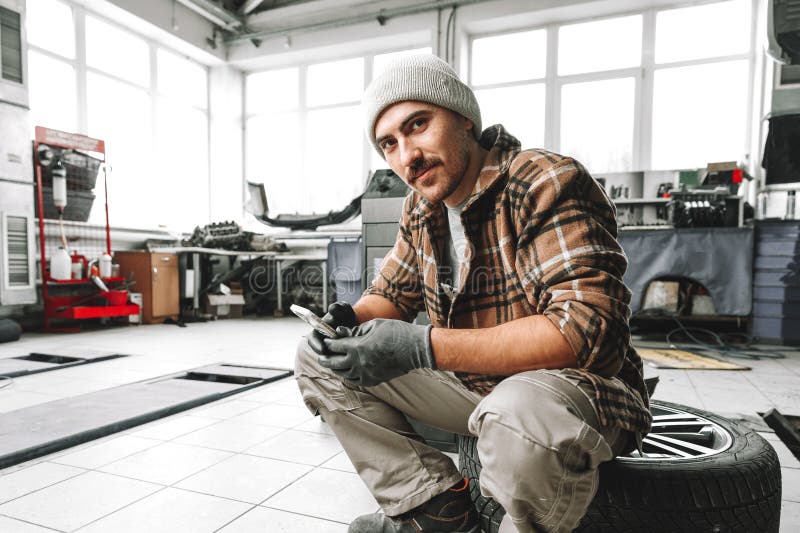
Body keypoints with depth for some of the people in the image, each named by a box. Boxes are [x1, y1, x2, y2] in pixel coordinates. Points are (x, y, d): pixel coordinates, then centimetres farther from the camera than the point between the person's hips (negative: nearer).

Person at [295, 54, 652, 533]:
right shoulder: (421, 211, 4)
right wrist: (352, 320, -13)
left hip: (578, 383, -6)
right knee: (323, 360, 0)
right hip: (475, 379, 7)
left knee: (520, 416, -43)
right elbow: (391, 294, 13)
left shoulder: (547, 183, -19)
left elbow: (586, 328, -29)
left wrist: (423, 347, -33)